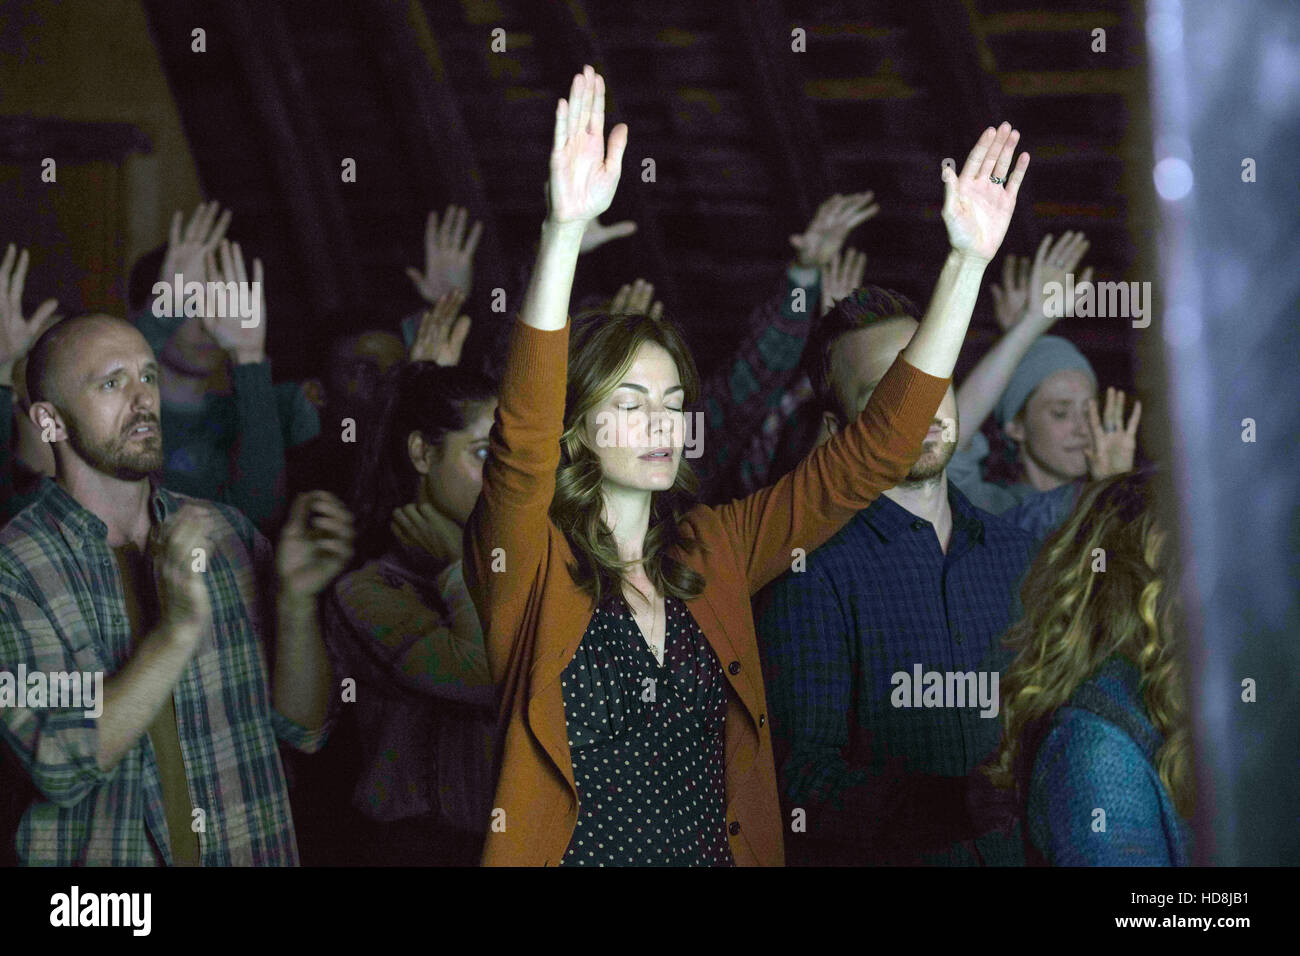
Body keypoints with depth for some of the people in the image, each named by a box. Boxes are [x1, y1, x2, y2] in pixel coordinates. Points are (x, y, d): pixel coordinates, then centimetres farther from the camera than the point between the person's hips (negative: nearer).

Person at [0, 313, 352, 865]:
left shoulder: (228, 534, 6)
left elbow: (303, 730, 5)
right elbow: (61, 768, -15)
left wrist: (297, 599, -10)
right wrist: (178, 629, -21)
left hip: (252, 855, 3)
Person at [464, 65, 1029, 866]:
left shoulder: (714, 553, 11)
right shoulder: (531, 568, -1)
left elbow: (872, 453, 8)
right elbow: (523, 440, -20)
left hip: (722, 847, 3)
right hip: (572, 855, -3)